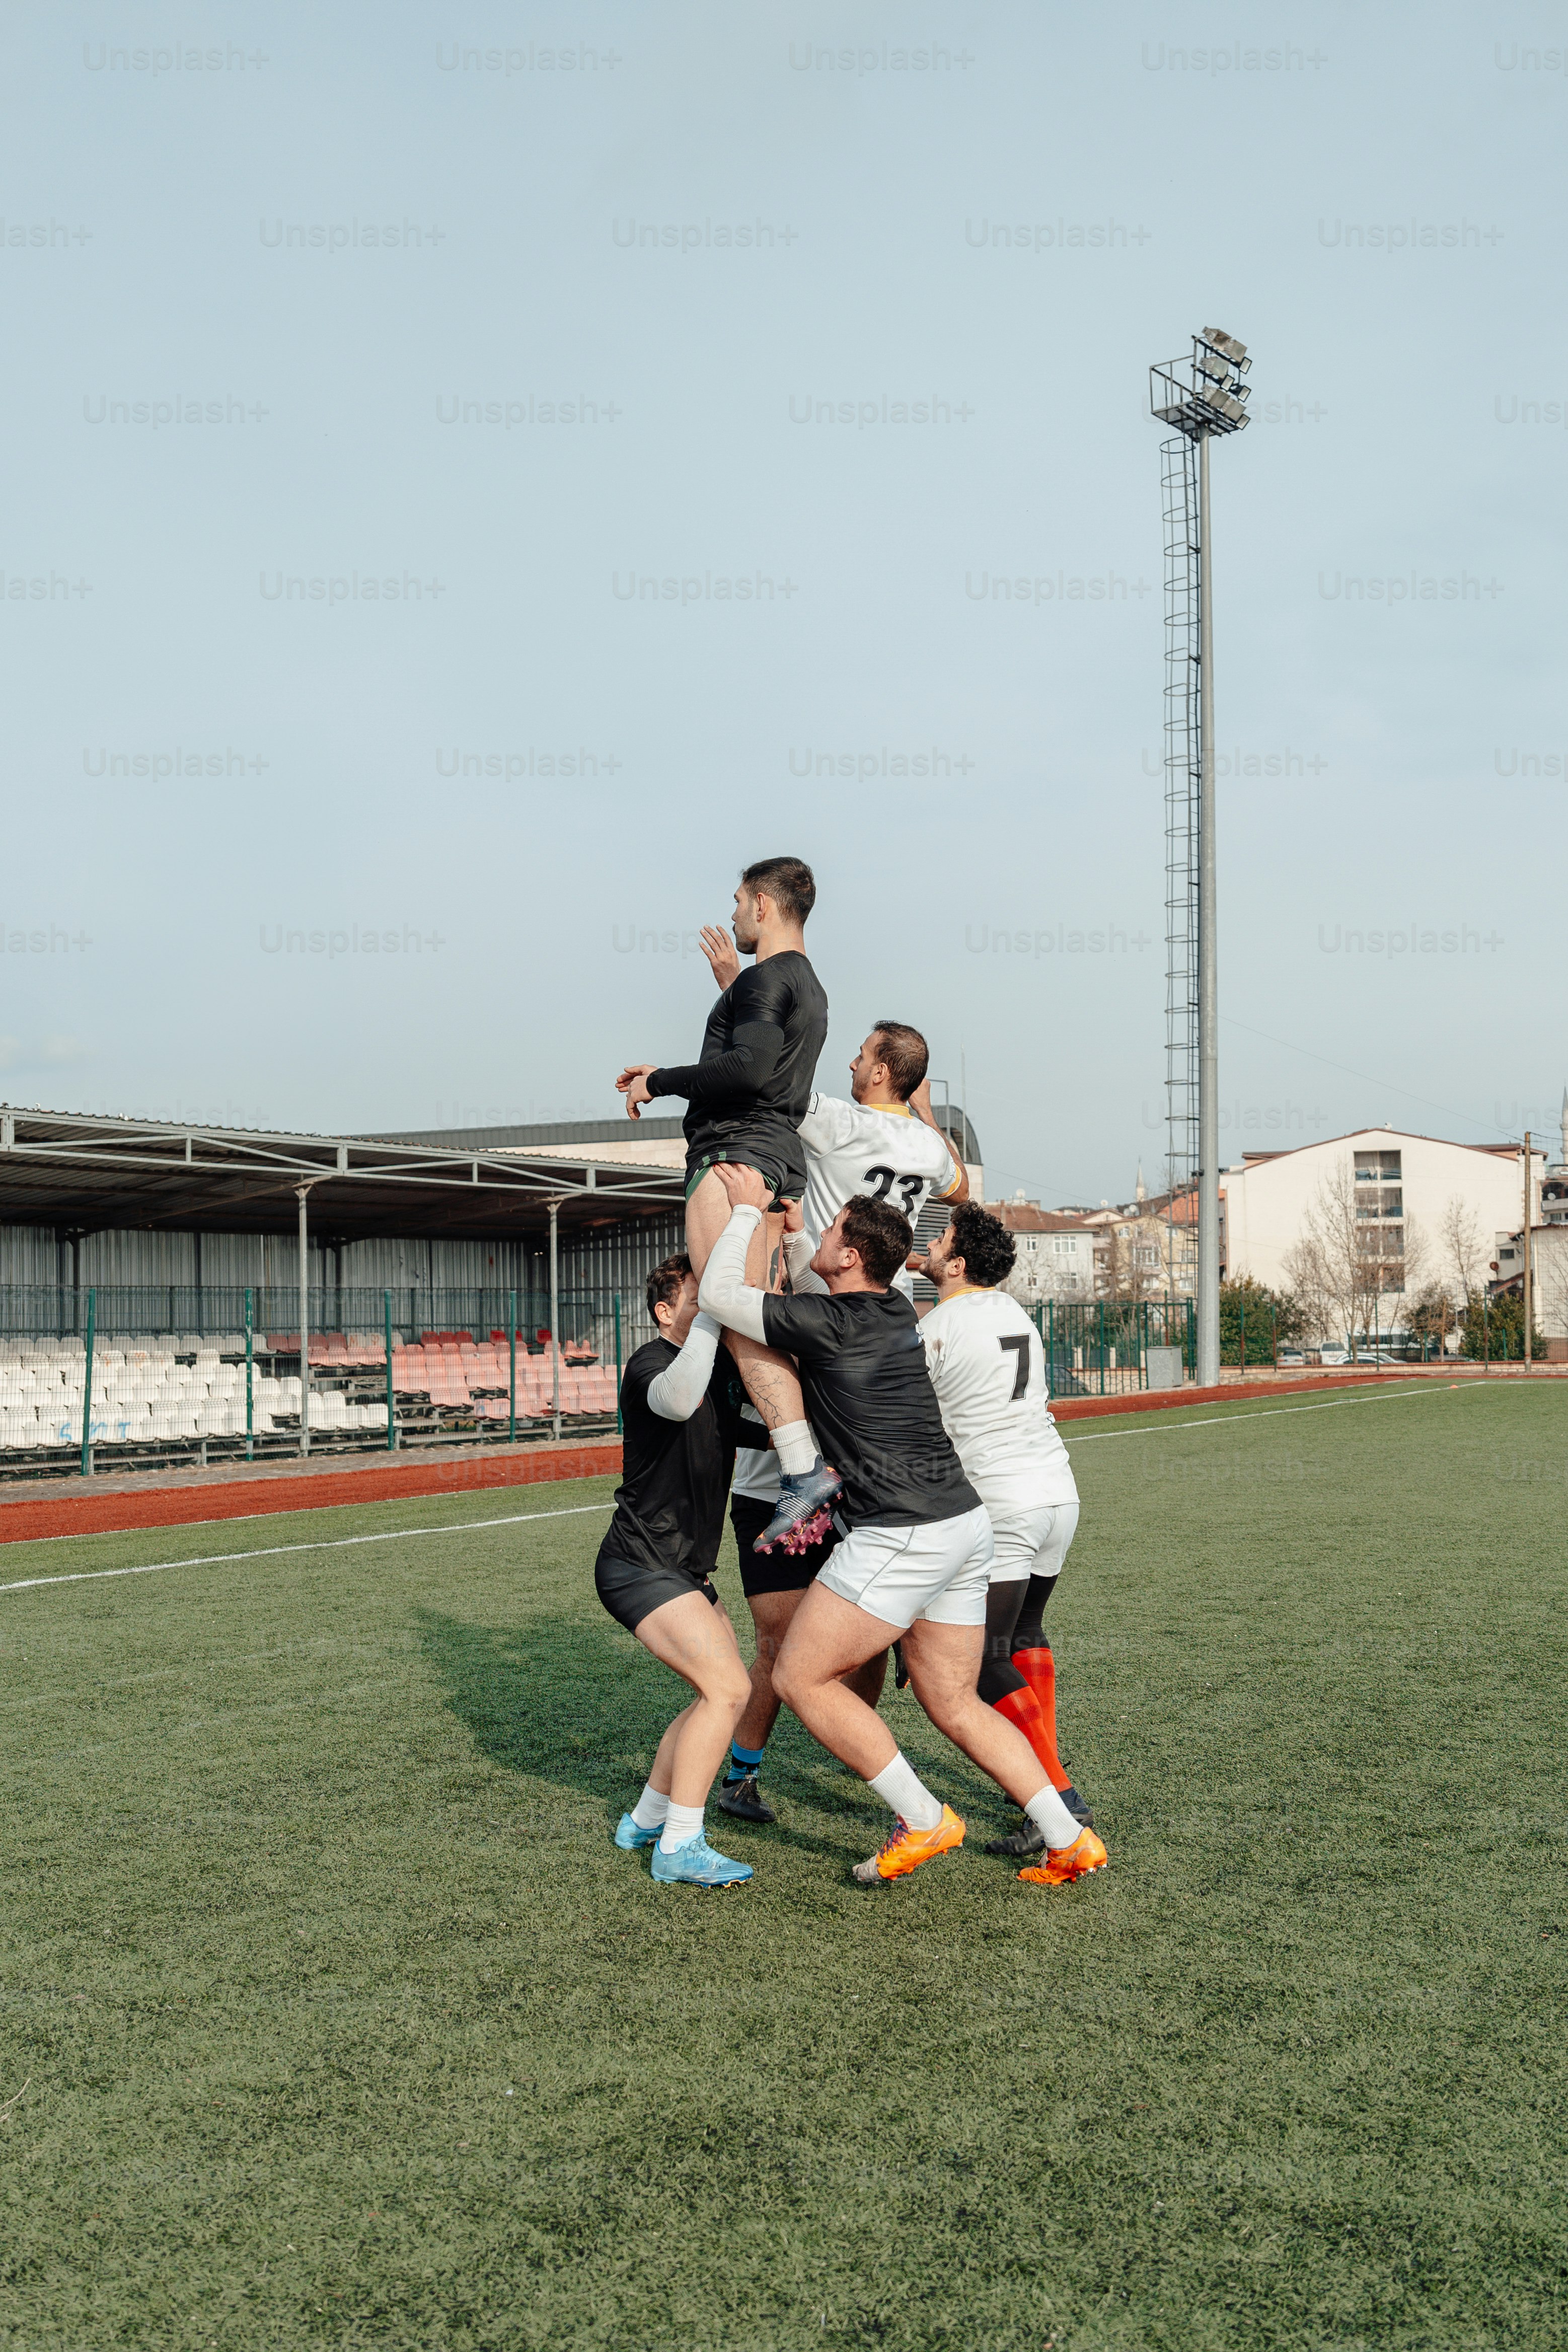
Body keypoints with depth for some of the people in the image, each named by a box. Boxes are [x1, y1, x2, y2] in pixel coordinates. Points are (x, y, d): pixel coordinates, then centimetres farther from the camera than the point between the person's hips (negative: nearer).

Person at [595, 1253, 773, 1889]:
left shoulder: (725, 1368, 7)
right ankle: (680, 1848, -10)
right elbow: (677, 1400, -43)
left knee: (722, 1691, 14)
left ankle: (646, 1819, 25)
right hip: (639, 1566, -9)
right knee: (727, 1688, -18)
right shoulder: (651, 1364, -18)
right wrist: (712, 1310, -40)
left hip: (687, 1569, 9)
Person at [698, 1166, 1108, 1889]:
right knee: (953, 1704, 15)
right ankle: (1069, 1841, 12)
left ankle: (923, 1821, 2)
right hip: (965, 1525, 9)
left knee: (801, 1677, 1)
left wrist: (748, 1209, 3)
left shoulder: (830, 1324, -12)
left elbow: (718, 1294, -6)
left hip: (902, 1536, -9)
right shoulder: (894, 1312, 13)